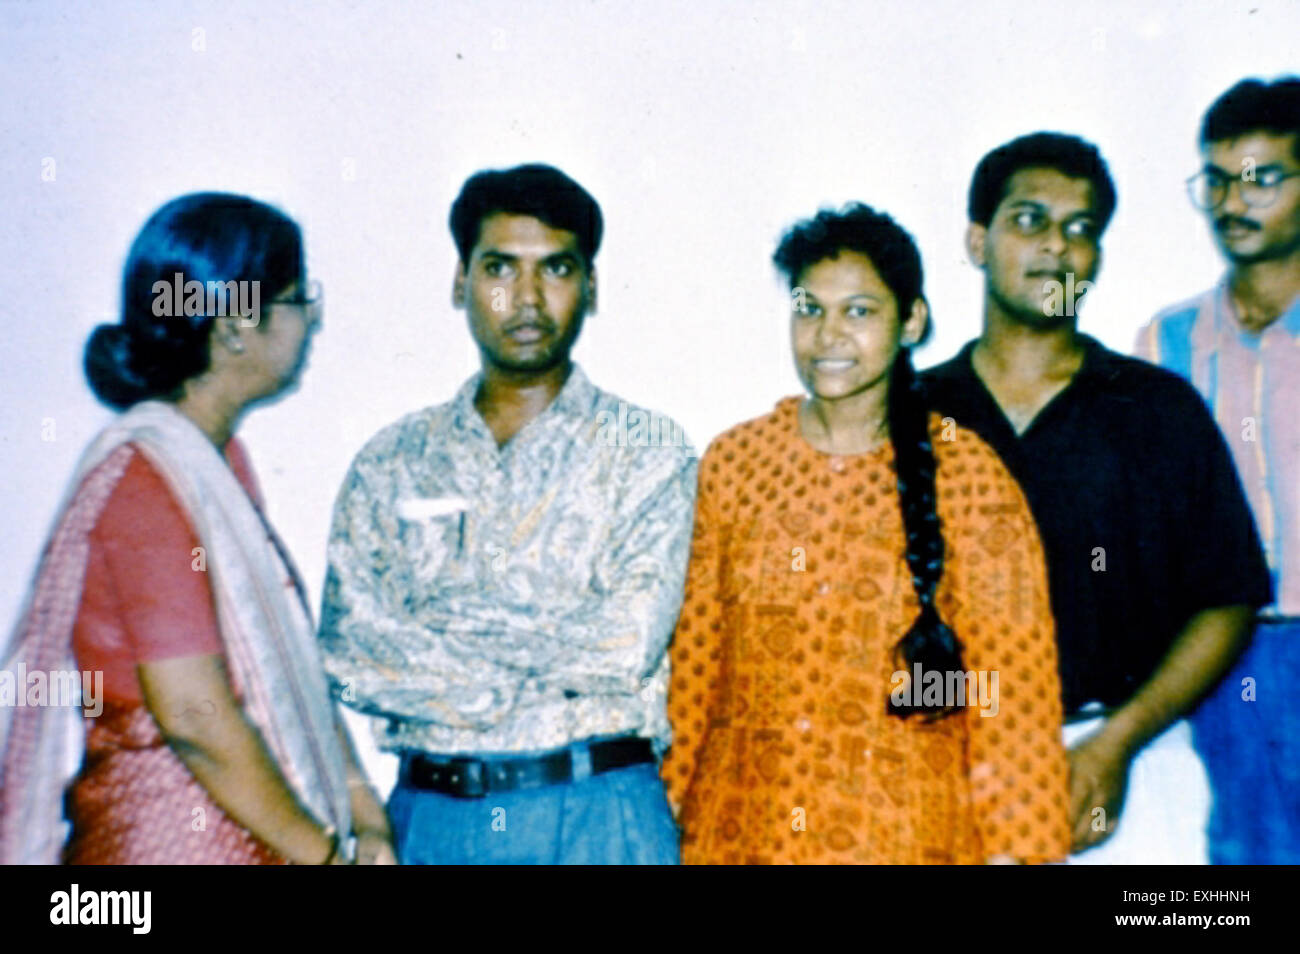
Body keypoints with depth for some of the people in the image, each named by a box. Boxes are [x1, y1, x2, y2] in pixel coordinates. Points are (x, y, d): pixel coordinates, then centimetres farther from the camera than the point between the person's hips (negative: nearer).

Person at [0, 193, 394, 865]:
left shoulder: (220, 457, 8)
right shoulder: (145, 484, -19)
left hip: (255, 830, 8)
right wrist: (323, 852, -14)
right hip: (169, 839, -8)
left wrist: (359, 804, 5)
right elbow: (195, 715, -22)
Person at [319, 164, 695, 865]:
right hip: (430, 814, 2)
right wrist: (554, 656, -11)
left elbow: (629, 644, -13)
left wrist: (439, 621, -8)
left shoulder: (645, 451, -1)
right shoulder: (391, 463, 6)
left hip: (597, 815, -2)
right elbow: (344, 651, -3)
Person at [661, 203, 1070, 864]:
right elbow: (695, 655, 5)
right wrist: (675, 805, 6)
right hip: (747, 823, 2)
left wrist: (1013, 845, -9)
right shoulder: (732, 462, 1)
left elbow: (1013, 676, -7)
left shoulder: (967, 476, -7)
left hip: (906, 828, -2)